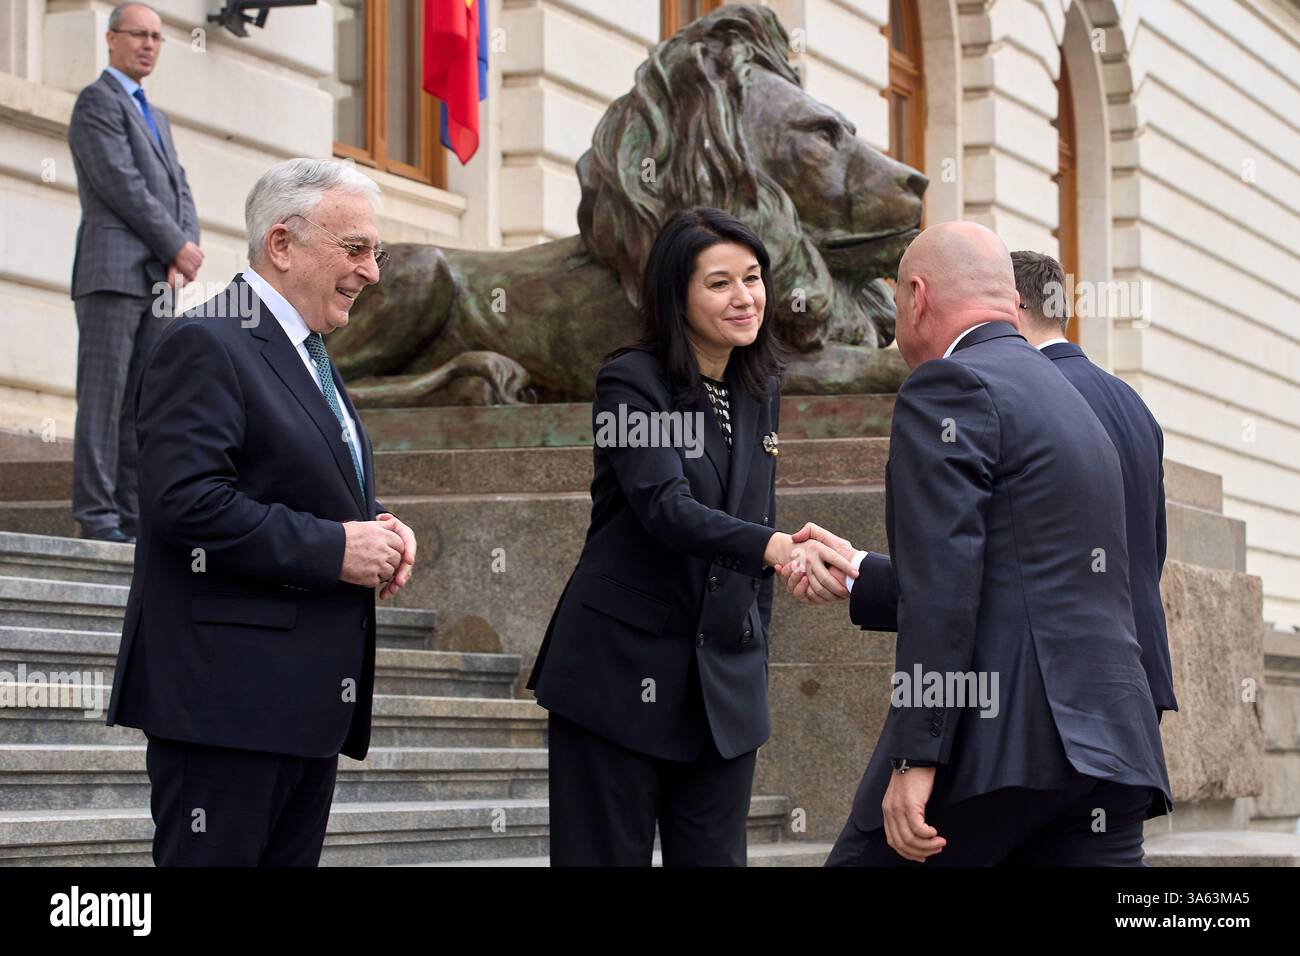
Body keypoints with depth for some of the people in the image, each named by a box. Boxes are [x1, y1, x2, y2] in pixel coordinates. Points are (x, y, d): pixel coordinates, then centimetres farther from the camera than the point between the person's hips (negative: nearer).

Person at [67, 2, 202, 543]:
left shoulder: (157, 120, 26)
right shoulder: (97, 102, -1)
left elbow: (179, 192, 17)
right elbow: (122, 186, -11)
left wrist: (181, 259, -1)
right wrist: (178, 248, -8)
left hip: (158, 279, 8)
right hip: (113, 271, -8)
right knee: (104, 395, -9)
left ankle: (135, 515, 4)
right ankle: (97, 517, -11)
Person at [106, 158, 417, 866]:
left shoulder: (309, 358, 21)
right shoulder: (205, 345, -11)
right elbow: (187, 503, -22)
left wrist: (377, 526, 6)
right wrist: (334, 548, -20)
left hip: (307, 702, 10)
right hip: (226, 698, -10)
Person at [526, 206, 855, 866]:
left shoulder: (760, 393, 11)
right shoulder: (632, 384, -10)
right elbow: (667, 508, -25)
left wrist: (754, 651, 16)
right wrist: (780, 548, -40)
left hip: (725, 683, 6)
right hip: (622, 673, -6)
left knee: (713, 857, 5)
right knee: (606, 855, -1)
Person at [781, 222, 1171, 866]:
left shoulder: (948, 386, -4)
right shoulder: (1068, 400, 24)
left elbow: (945, 583, -15)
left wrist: (914, 758, -18)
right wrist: (859, 577, 35)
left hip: (1000, 744, -8)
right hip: (1104, 745, 8)